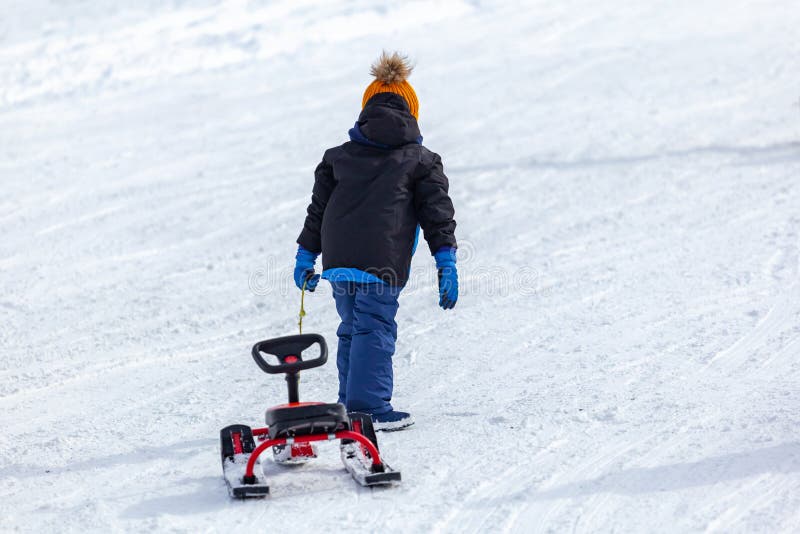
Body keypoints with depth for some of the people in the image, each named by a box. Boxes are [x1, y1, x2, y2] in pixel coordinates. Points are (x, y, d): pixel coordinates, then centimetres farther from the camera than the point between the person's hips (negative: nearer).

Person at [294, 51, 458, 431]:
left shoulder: (338, 156, 19)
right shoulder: (420, 161, 9)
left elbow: (318, 209, 19)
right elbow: (438, 214, 3)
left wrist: (305, 258, 25)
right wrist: (446, 264, 3)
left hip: (338, 256, 4)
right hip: (382, 258, -4)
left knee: (352, 328, 15)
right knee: (375, 329, -3)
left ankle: (350, 405, 19)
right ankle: (370, 409, -7)